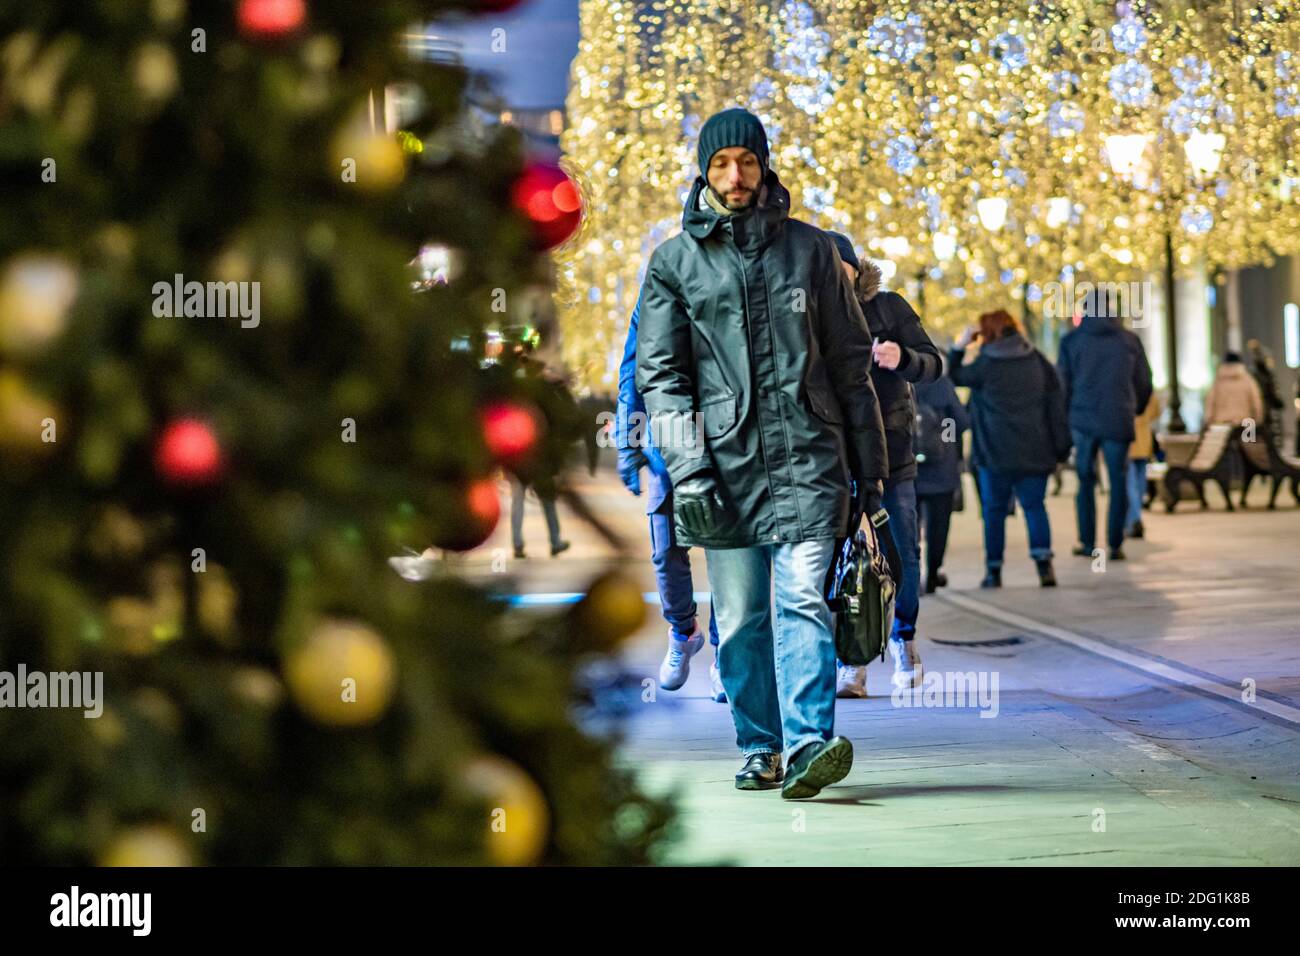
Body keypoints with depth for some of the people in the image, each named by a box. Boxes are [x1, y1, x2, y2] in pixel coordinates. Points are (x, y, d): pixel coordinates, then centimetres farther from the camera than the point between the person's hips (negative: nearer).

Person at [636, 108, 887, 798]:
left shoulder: (809, 249, 10)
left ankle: (808, 746, -20)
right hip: (726, 460, 1)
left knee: (802, 599, -14)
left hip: (808, 457, -1)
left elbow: (851, 364, 13)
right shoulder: (675, 261, 8)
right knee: (739, 618, 4)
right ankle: (761, 752, 14)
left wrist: (869, 472, 11)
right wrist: (686, 466, -9)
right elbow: (659, 372, 4)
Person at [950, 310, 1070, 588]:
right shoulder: (1038, 361, 6)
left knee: (994, 511, 7)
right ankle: (1043, 561, -13)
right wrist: (1061, 447, 7)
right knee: (1034, 505, 6)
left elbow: (953, 376, 10)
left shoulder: (985, 364, -6)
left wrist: (959, 347, 12)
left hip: (996, 453, -3)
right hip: (1034, 452, 3)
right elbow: (1056, 406, 6)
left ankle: (993, 570, 6)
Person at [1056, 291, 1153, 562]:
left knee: (1085, 480, 10)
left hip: (1083, 420, 0)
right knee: (1118, 483, 4)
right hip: (1118, 422, 0)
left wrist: (1065, 417, 13)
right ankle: (1115, 544, 1)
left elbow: (1061, 383, 2)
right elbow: (1144, 383, 10)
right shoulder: (1129, 341, 5)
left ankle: (1087, 542, 8)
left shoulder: (1072, 340, 2)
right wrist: (1133, 411, 25)